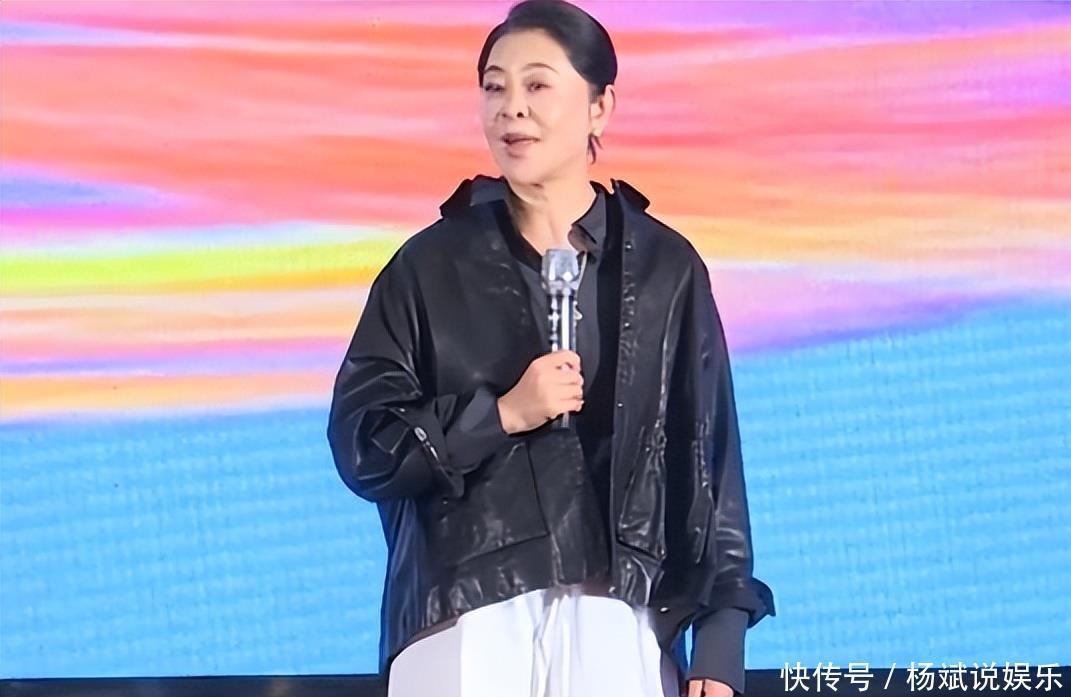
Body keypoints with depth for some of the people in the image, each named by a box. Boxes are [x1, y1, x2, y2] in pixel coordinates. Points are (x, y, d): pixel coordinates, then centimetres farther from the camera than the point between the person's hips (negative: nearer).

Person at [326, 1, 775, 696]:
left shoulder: (665, 269, 7)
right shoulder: (431, 266, 6)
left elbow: (709, 460, 7)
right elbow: (362, 445, 3)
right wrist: (503, 414, -9)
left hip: (618, 627, 0)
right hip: (467, 625, 0)